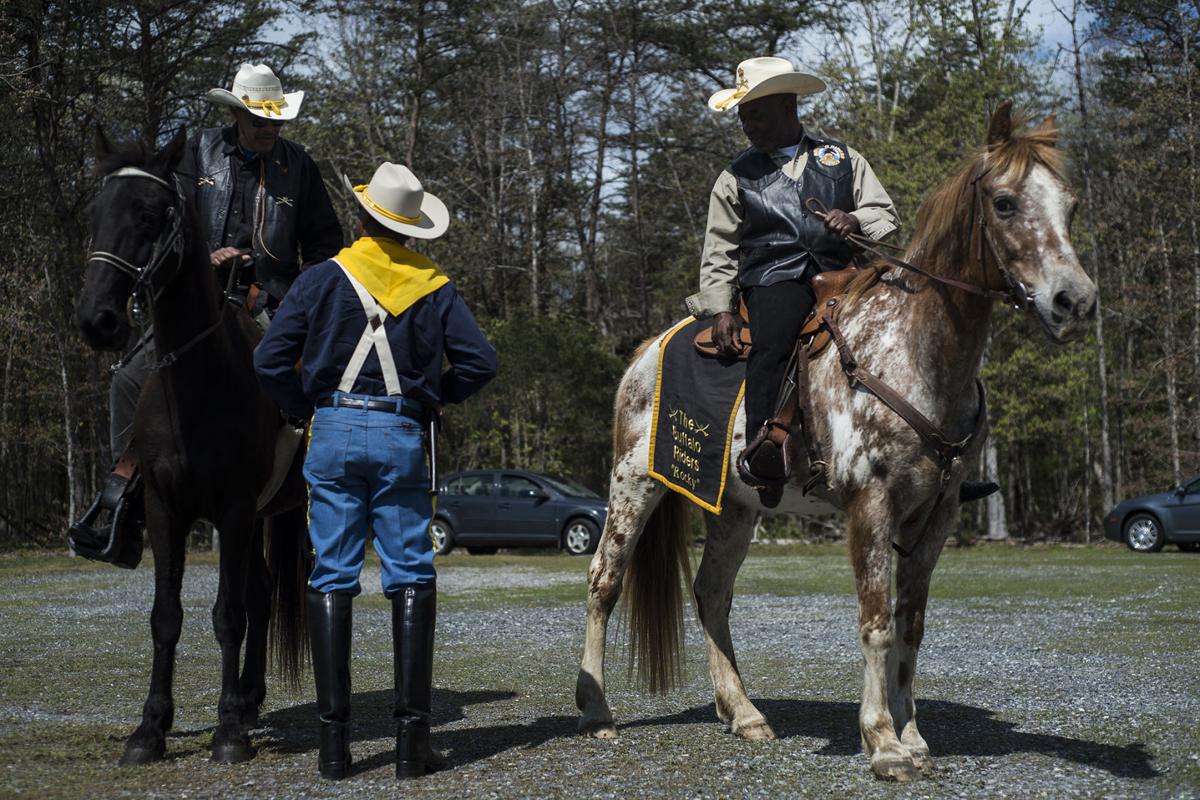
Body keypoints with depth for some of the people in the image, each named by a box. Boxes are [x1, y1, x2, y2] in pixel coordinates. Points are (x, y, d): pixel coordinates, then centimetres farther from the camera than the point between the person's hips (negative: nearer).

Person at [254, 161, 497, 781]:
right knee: (411, 579, 4)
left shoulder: (322, 280, 2)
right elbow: (479, 362, 0)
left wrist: (304, 407, 11)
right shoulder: (435, 287, 6)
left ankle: (334, 742, 3)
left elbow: (271, 360, -4)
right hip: (403, 436, 0)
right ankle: (411, 738, 0)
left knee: (332, 579, 4)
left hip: (333, 432, 0)